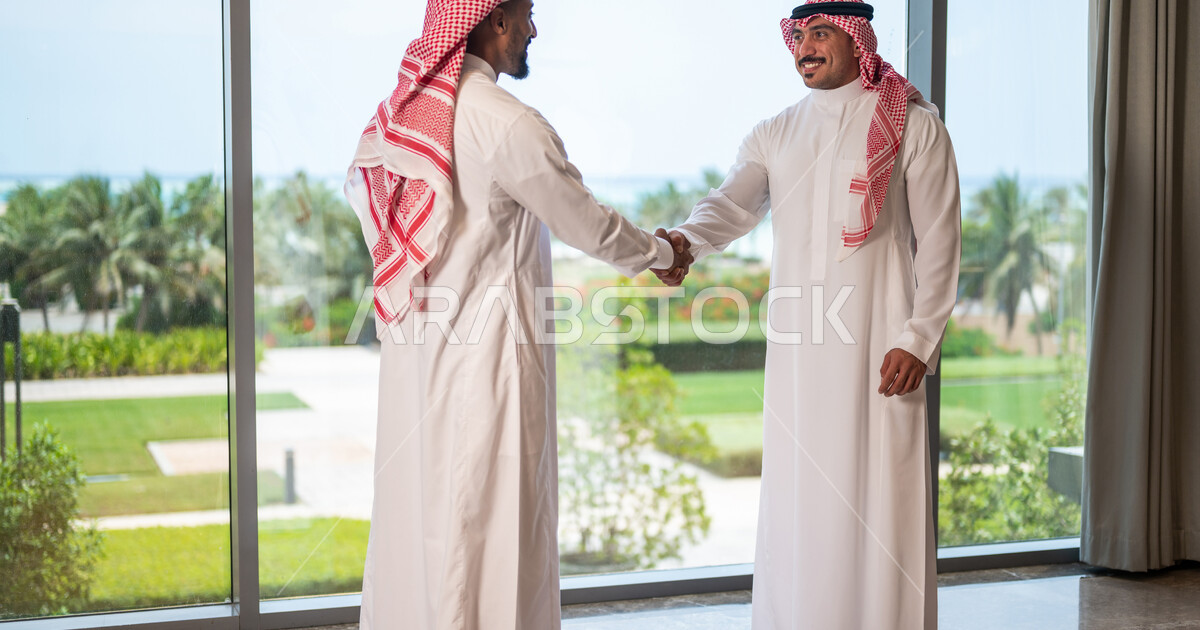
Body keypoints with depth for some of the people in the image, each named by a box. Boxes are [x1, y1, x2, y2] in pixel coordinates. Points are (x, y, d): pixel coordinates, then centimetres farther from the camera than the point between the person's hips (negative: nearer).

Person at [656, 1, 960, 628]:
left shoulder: (914, 125, 3)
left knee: (878, 499, -4)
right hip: (796, 344, 4)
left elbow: (939, 241, 0)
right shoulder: (775, 134, 14)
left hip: (877, 341, -4)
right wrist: (684, 239, -25)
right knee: (795, 500, 6)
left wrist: (918, 340, -9)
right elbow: (733, 203, -3)